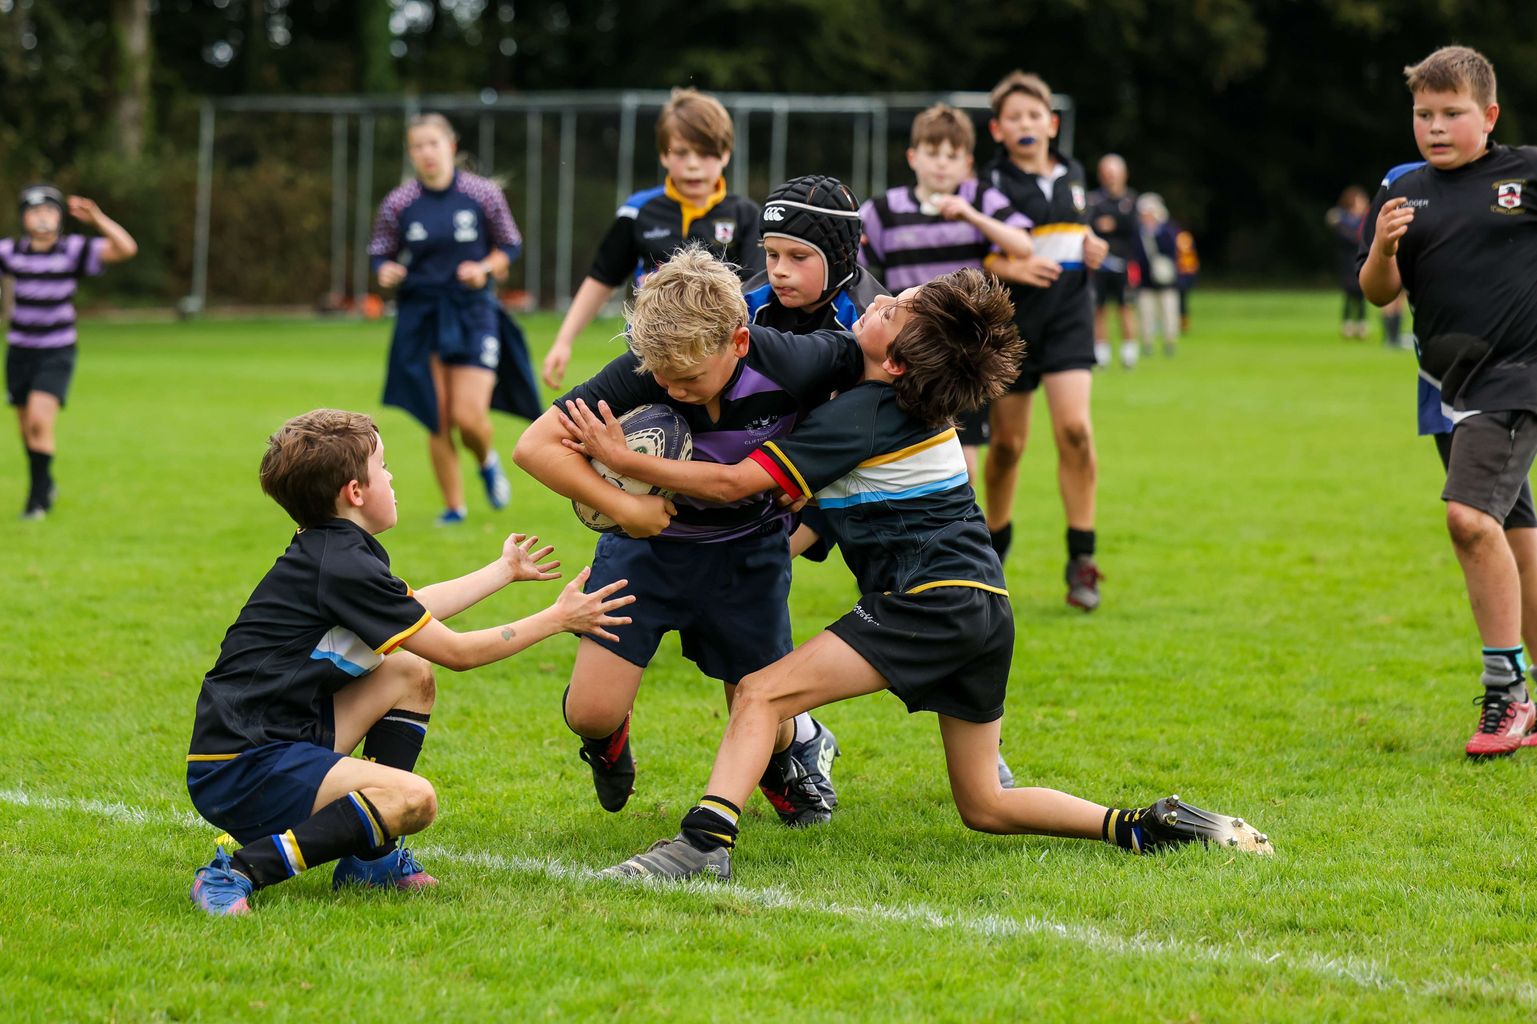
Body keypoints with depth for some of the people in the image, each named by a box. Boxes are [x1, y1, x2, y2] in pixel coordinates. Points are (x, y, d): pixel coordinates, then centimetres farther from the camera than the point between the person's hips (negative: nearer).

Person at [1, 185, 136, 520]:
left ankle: (38, 496, -5)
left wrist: (97, 219, -33)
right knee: (27, 429, 11)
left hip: (57, 353, -3)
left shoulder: (74, 250, -10)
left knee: (40, 421, -19)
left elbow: (126, 248, -19)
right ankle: (45, 485, 37)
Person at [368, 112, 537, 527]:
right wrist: (386, 272, -13)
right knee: (438, 422, 0)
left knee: (469, 416, -13)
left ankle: (487, 462, 23)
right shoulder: (398, 204, -1)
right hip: (422, 317, 1)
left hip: (472, 311, -1)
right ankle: (454, 506, 17)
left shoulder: (483, 194, -3)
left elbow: (510, 245, 8)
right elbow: (380, 255, 10)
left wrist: (485, 268, -10)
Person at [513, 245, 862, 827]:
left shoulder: (792, 365, -28)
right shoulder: (641, 373, -29)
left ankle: (782, 771, 43)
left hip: (749, 550, 1)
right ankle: (607, 738, 28)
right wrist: (622, 506, -30)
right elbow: (535, 446, -25)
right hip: (648, 538, -1)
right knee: (591, 711, -12)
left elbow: (860, 361, -5)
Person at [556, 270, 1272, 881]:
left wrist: (623, 459, -9)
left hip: (931, 602, -9)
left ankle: (704, 845, -32)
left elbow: (734, 483, -14)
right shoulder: (922, 406, 13)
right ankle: (1150, 827, 7)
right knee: (985, 807, 17)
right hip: (987, 607, 9)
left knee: (761, 693, -15)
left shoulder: (862, 415, -12)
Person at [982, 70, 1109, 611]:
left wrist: (1093, 247, 7)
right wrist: (1008, 267, -24)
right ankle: (996, 540, 31)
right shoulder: (991, 186, -7)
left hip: (1068, 315, 2)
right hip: (1009, 322, -2)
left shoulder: (1072, 175, 9)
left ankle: (1081, 559, -8)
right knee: (1007, 442, 5)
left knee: (1074, 428, -14)